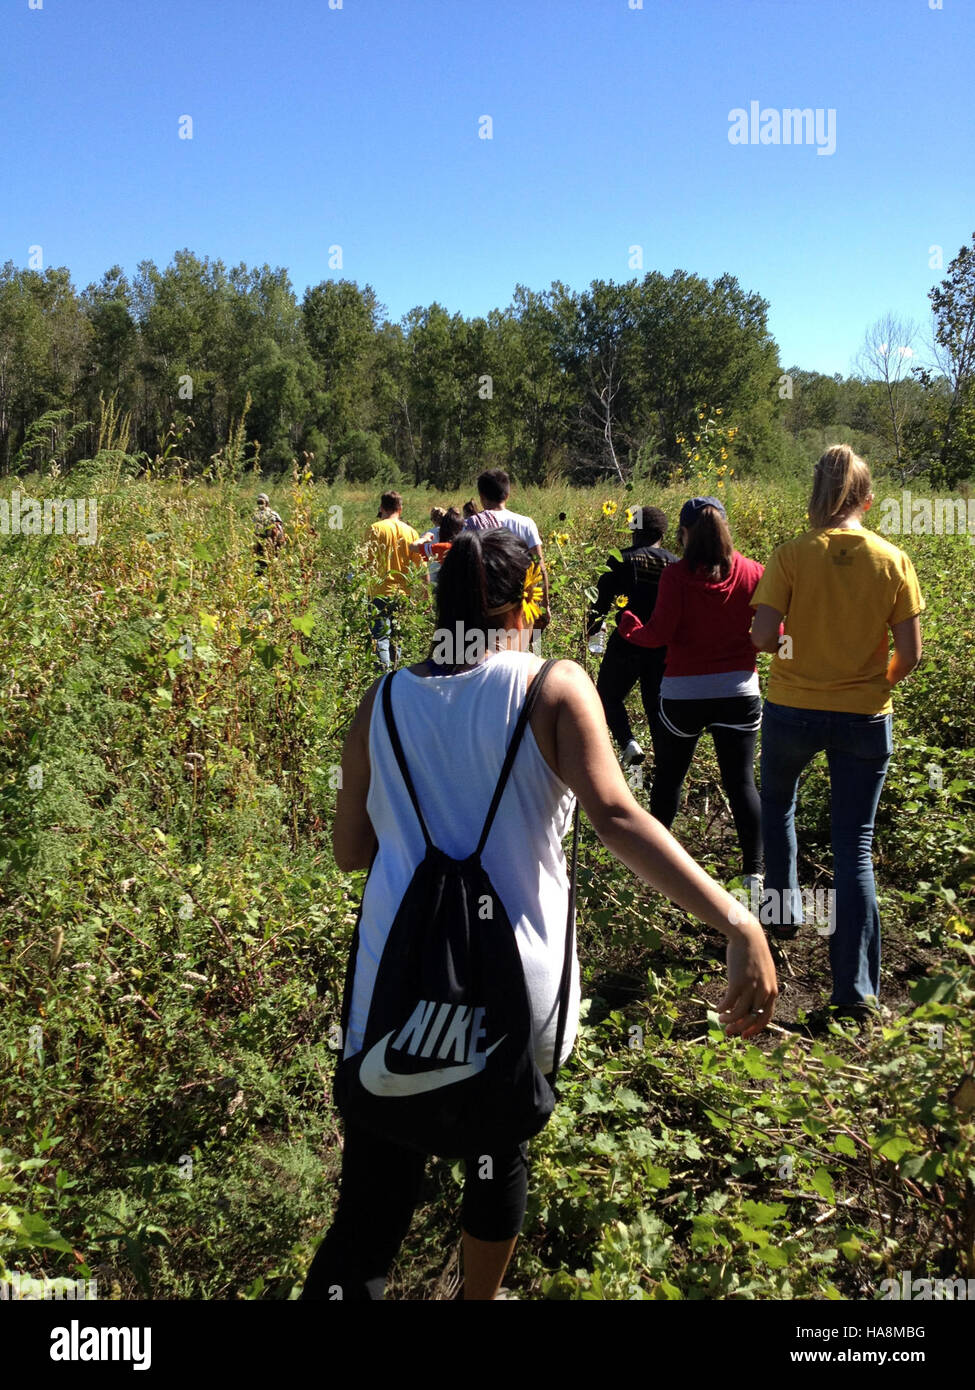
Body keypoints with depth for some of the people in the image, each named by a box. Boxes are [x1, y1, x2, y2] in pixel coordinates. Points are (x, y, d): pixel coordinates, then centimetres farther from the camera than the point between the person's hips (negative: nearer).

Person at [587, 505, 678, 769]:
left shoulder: (620, 560, -5)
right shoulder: (675, 564, 3)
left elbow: (602, 600, -5)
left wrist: (591, 629, 12)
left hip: (627, 642, -3)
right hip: (663, 648, 3)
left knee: (608, 696, 15)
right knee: (656, 703, 14)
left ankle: (628, 742, -7)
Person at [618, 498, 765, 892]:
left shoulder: (675, 576, -10)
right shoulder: (753, 573, -3)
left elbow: (658, 634, -13)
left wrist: (627, 623, 6)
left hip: (684, 692, -1)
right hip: (738, 690, 2)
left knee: (668, 775, 17)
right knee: (741, 781, 7)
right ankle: (754, 871, 5)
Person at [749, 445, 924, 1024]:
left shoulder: (791, 556, -10)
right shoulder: (892, 559, -5)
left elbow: (763, 637, -16)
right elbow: (910, 652, -5)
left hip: (793, 709, -1)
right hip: (865, 717, 1)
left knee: (778, 804, 30)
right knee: (855, 847, 6)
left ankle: (783, 911, 38)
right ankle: (857, 989, 7)